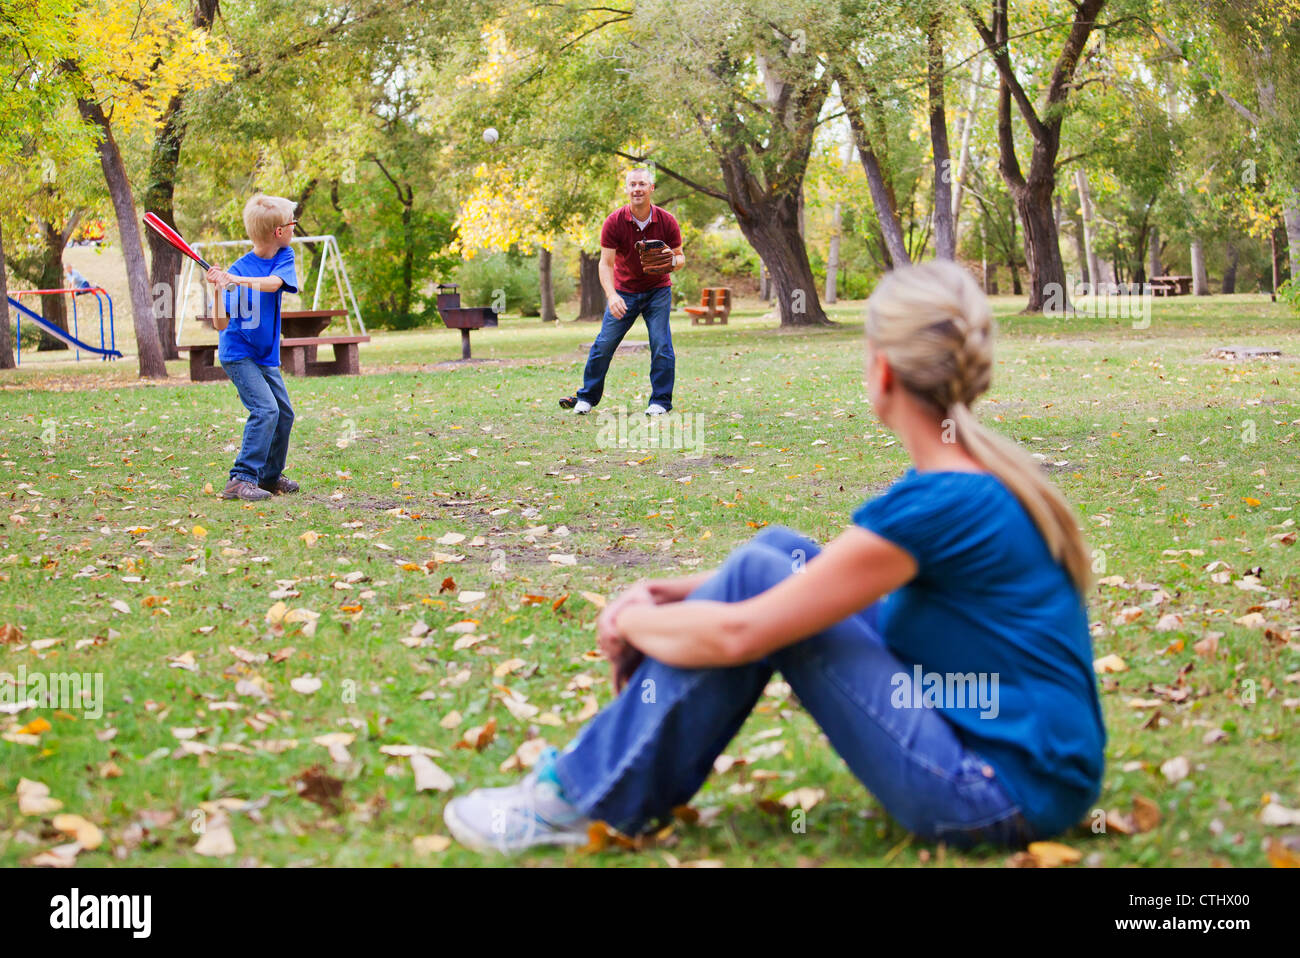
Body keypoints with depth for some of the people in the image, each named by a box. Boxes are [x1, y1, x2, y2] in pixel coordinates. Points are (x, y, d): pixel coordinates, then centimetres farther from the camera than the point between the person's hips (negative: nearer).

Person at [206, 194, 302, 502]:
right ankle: (241, 479, -22)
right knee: (265, 409, -21)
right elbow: (221, 324, -21)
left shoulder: (284, 257, -5)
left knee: (283, 413, 13)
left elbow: (273, 283, -28)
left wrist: (236, 280, -41)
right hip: (238, 353, -7)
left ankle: (270, 476, 30)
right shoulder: (238, 269, -18)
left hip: (266, 355, 7)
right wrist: (218, 290, -37)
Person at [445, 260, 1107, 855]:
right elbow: (836, 565, 19)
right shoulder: (982, 471, 6)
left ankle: (584, 800, -2)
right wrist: (682, 589, 9)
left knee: (759, 580, -13)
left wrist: (631, 621, 0)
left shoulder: (940, 505, -22)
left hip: (1012, 797, -9)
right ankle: (623, 757, 11)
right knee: (778, 554, 5)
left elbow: (736, 634, -20)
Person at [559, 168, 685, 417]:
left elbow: (680, 257, -4)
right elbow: (606, 263, -17)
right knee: (604, 343, -1)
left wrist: (673, 261, -30)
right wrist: (611, 295, -32)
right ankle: (587, 397, 12)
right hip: (624, 291, 0)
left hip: (658, 290, 0)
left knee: (661, 344, -10)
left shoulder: (667, 221, -13)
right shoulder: (614, 222, -15)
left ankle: (660, 401, 1)